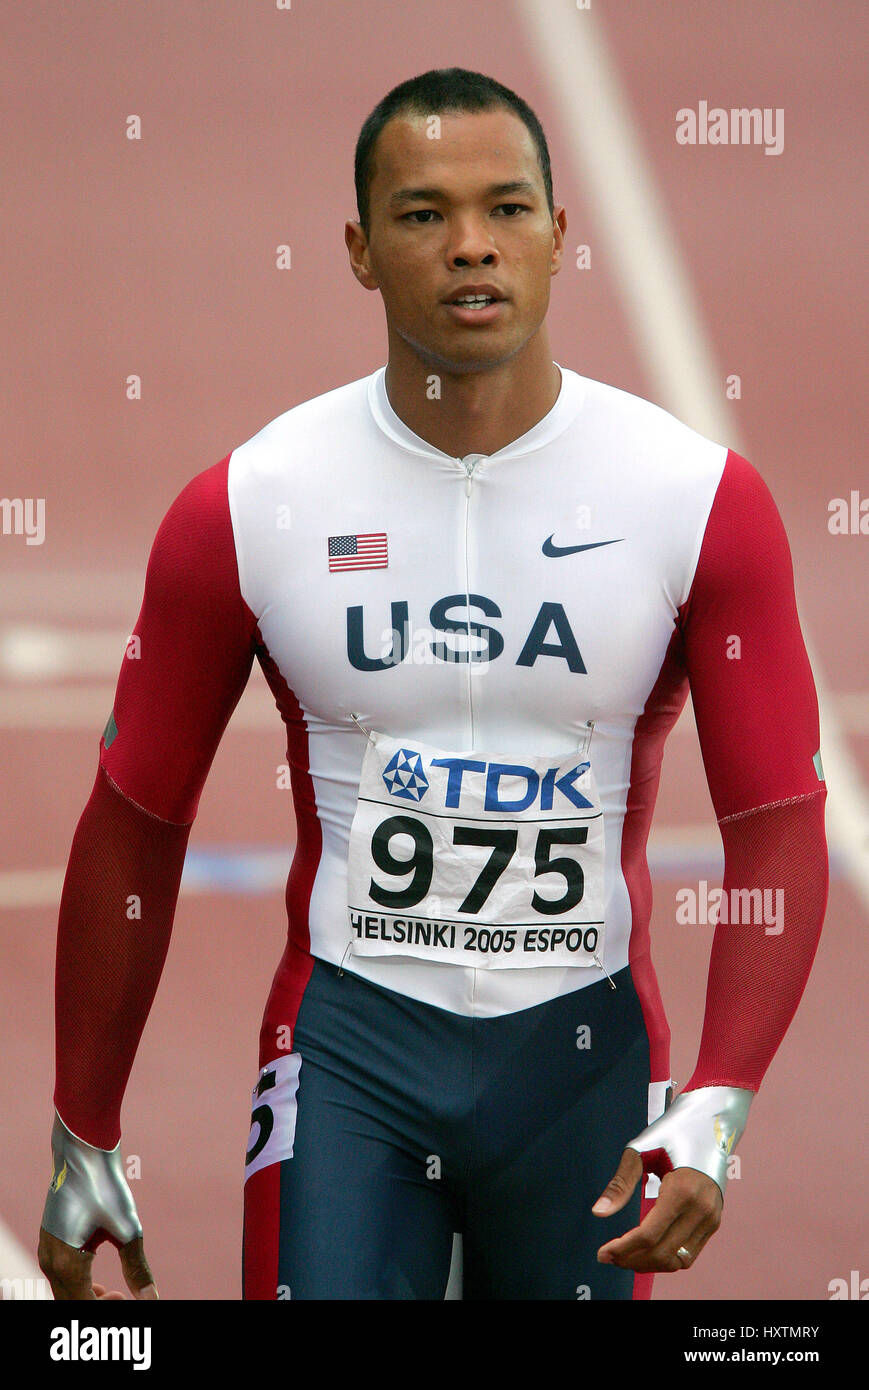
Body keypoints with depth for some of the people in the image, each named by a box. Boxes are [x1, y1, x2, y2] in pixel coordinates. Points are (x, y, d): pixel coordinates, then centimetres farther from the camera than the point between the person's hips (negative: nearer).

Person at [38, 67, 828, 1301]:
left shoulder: (702, 499, -4)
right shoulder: (243, 512, -3)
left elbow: (778, 828, -4)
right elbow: (133, 829, 5)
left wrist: (716, 1110, -18)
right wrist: (82, 1143, 8)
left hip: (585, 1044, 1)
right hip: (346, 1033, -1)